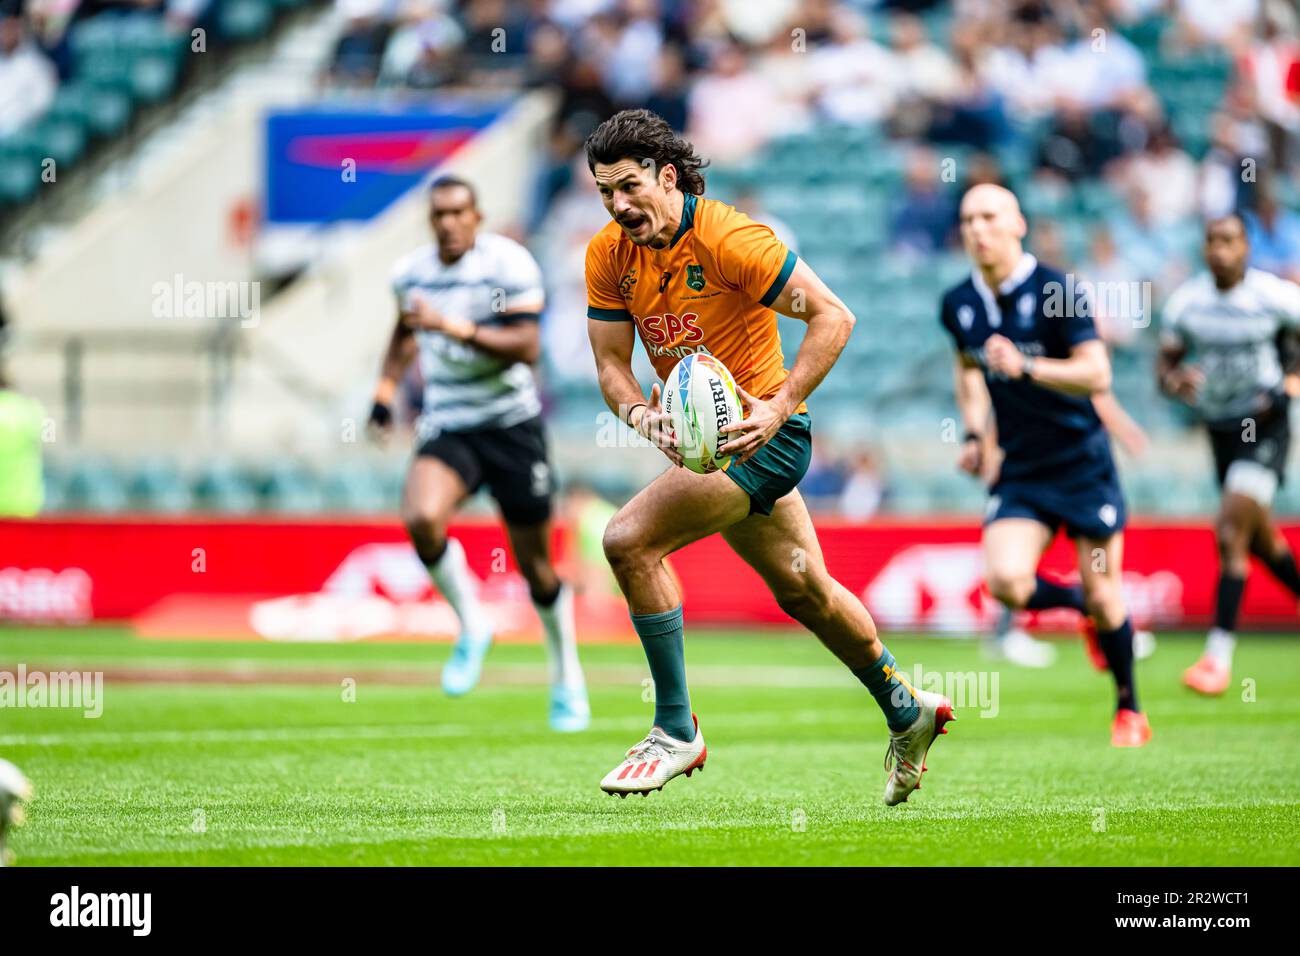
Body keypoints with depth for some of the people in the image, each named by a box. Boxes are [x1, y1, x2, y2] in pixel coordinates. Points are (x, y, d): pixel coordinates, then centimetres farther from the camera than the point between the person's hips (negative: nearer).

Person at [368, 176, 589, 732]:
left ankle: (567, 680, 26)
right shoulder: (411, 272, 4)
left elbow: (527, 348, -22)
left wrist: (455, 328, -30)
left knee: (535, 565, 4)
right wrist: (387, 386, 15)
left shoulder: (508, 264, -12)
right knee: (420, 518, -28)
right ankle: (471, 625, -4)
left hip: (512, 425, -3)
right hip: (447, 429, 3)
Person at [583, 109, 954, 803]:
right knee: (803, 590, 23)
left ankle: (676, 730, -12)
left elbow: (833, 316, -23)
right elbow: (611, 363, -1)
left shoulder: (727, 239, -22)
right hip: (700, 435, 8)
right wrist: (641, 415, -23)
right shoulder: (609, 256, -3)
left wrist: (778, 408, -31)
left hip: (762, 435, -8)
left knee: (629, 540, -23)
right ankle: (907, 712, 44)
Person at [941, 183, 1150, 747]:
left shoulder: (1057, 292, -15)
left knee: (1102, 599, 0)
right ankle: (1077, 604, 16)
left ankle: (1129, 710, 24)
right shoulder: (958, 305, 0)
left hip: (1082, 463, -4)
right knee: (1006, 582, -19)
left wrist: (1026, 367, -34)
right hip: (1020, 472, 4)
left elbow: (1097, 374, -22)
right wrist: (973, 433, 9)